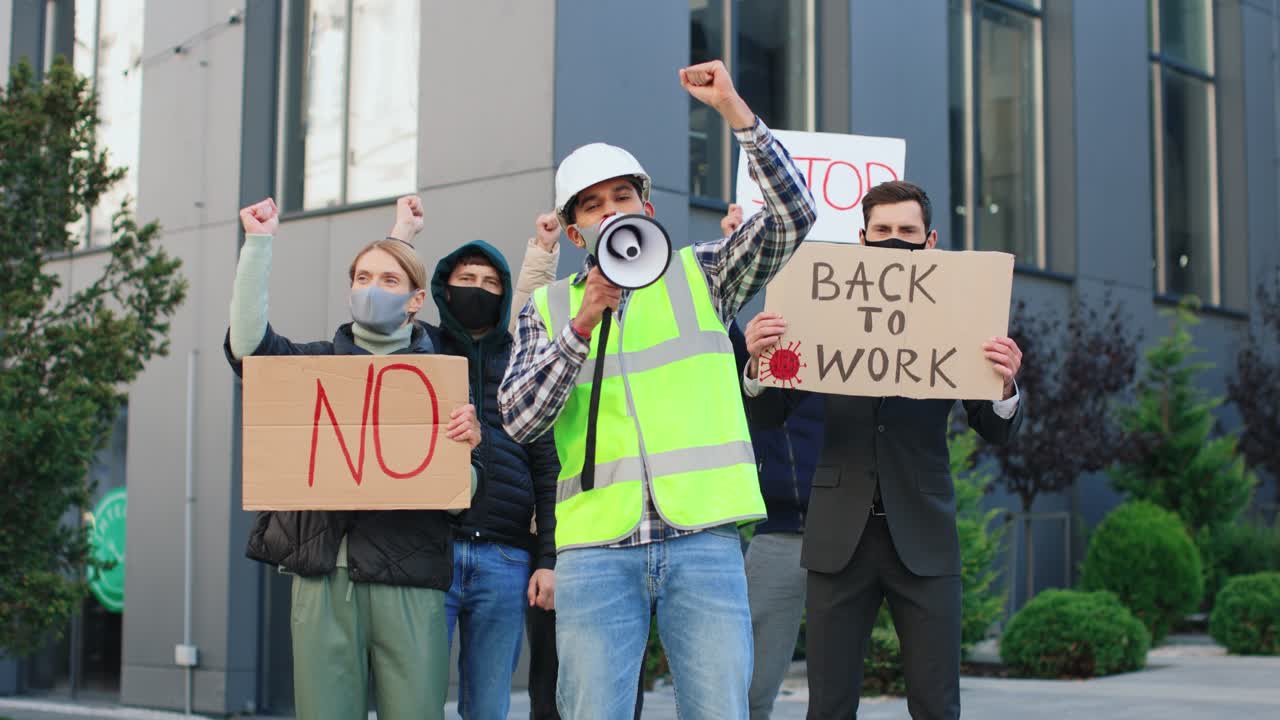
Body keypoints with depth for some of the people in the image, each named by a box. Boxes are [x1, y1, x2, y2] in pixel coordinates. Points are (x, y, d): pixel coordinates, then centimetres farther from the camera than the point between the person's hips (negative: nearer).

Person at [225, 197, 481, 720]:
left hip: (408, 579, -1)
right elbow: (247, 344, -6)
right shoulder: (318, 362, 14)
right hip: (324, 570, 1)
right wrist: (258, 243, -3)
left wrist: (465, 448, -14)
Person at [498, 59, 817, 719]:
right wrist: (584, 322, -9)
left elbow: (792, 216, 0)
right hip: (595, 547, 0)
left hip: (703, 540, 0)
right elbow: (519, 419, 2)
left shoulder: (700, 276, 14)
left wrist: (733, 109, -5)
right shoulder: (549, 309, 15)